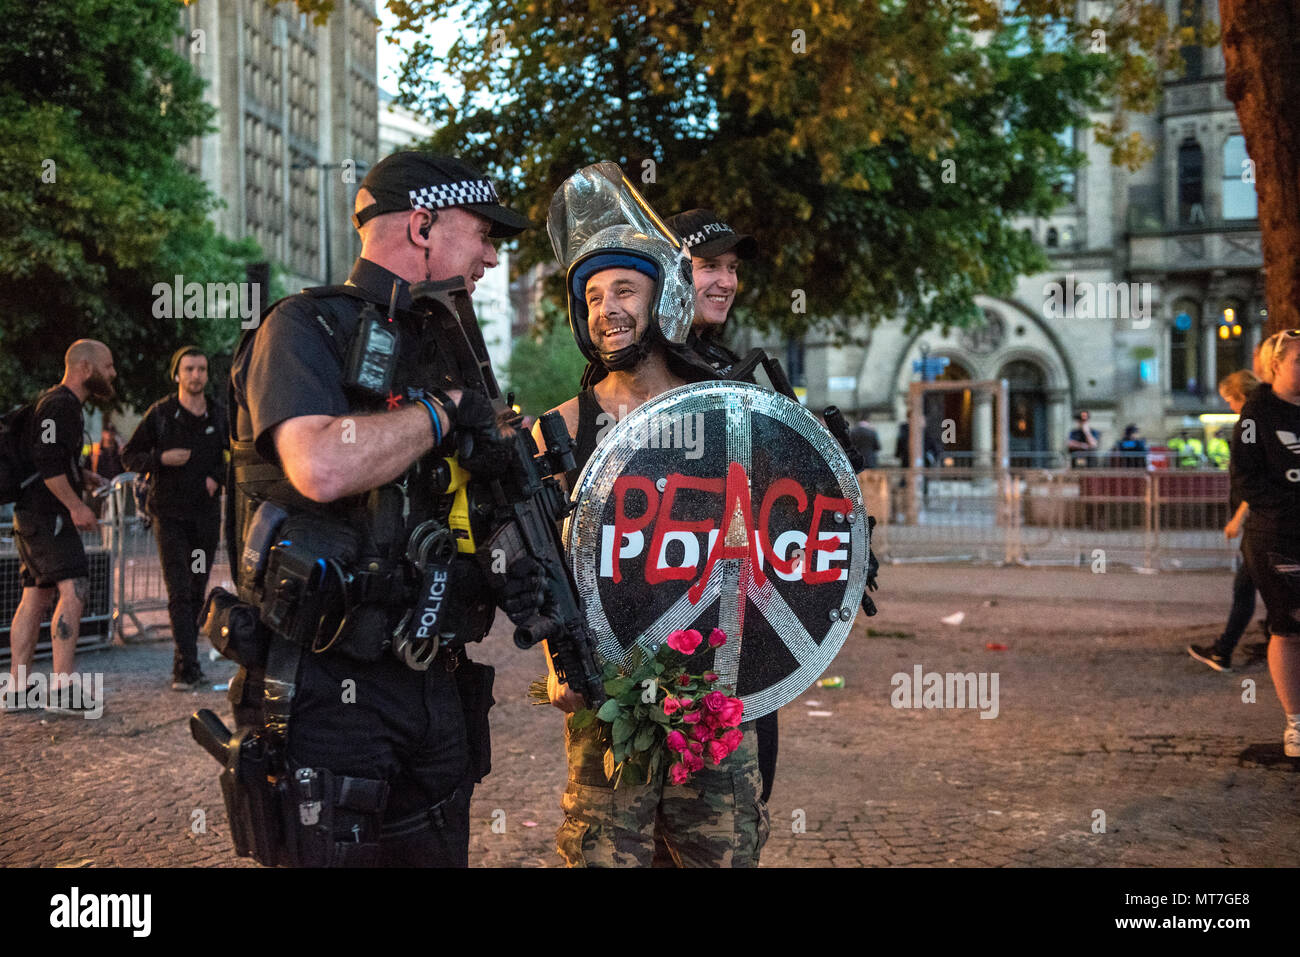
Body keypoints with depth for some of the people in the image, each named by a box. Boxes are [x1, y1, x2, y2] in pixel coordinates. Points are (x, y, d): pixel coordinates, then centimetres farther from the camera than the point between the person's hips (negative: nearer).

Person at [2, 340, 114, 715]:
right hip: (46, 514, -11)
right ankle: (63, 689, -19)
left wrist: (84, 476, 13)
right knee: (73, 590, -16)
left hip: (34, 514, 11)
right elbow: (47, 460, -22)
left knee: (35, 597, 10)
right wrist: (75, 505, -20)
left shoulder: (68, 405, 20)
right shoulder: (59, 404, -13)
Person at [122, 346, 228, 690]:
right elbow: (129, 455, 3)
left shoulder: (219, 416, 7)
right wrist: (161, 459, -15)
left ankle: (186, 661, 22)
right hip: (170, 513, -3)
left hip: (206, 514, 3)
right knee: (179, 592, -11)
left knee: (197, 591, 10)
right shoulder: (160, 413, -2)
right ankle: (186, 666, -12)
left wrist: (218, 478, 1)